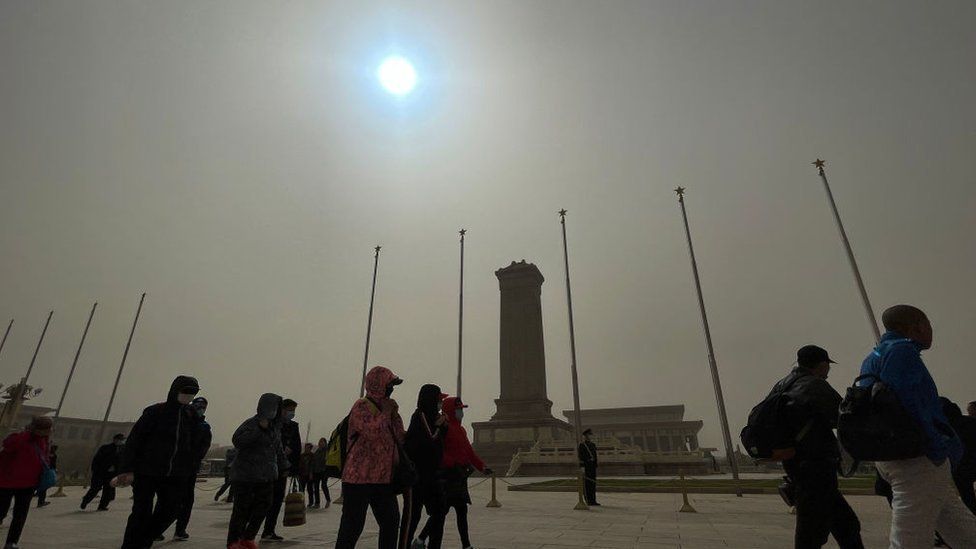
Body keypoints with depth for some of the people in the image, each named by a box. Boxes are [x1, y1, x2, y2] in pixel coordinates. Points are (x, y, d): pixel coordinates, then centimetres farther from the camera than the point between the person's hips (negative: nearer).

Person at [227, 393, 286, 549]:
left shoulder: (276, 426, 11)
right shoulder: (251, 423, -12)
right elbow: (237, 441, -25)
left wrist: (284, 466, 16)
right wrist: (259, 429, -30)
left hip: (267, 476, 7)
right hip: (246, 475, -7)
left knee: (263, 506, 8)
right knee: (242, 508, 3)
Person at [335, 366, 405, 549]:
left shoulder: (385, 406, 15)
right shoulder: (361, 406, -10)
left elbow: (399, 438, 11)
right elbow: (372, 431, -26)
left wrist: (395, 413, 0)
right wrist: (386, 412, -14)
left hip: (383, 478, 8)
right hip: (359, 478, -8)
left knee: (391, 521, 13)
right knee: (352, 526, -1)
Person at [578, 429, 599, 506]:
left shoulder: (593, 444, 14)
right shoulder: (581, 445, -8)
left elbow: (595, 456, 16)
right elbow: (580, 456, -13)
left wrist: (595, 466, 13)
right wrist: (582, 467, -20)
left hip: (592, 465, 7)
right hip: (585, 465, -7)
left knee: (593, 483, 7)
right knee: (586, 483, -3)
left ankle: (593, 501, 12)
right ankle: (588, 501, 2)